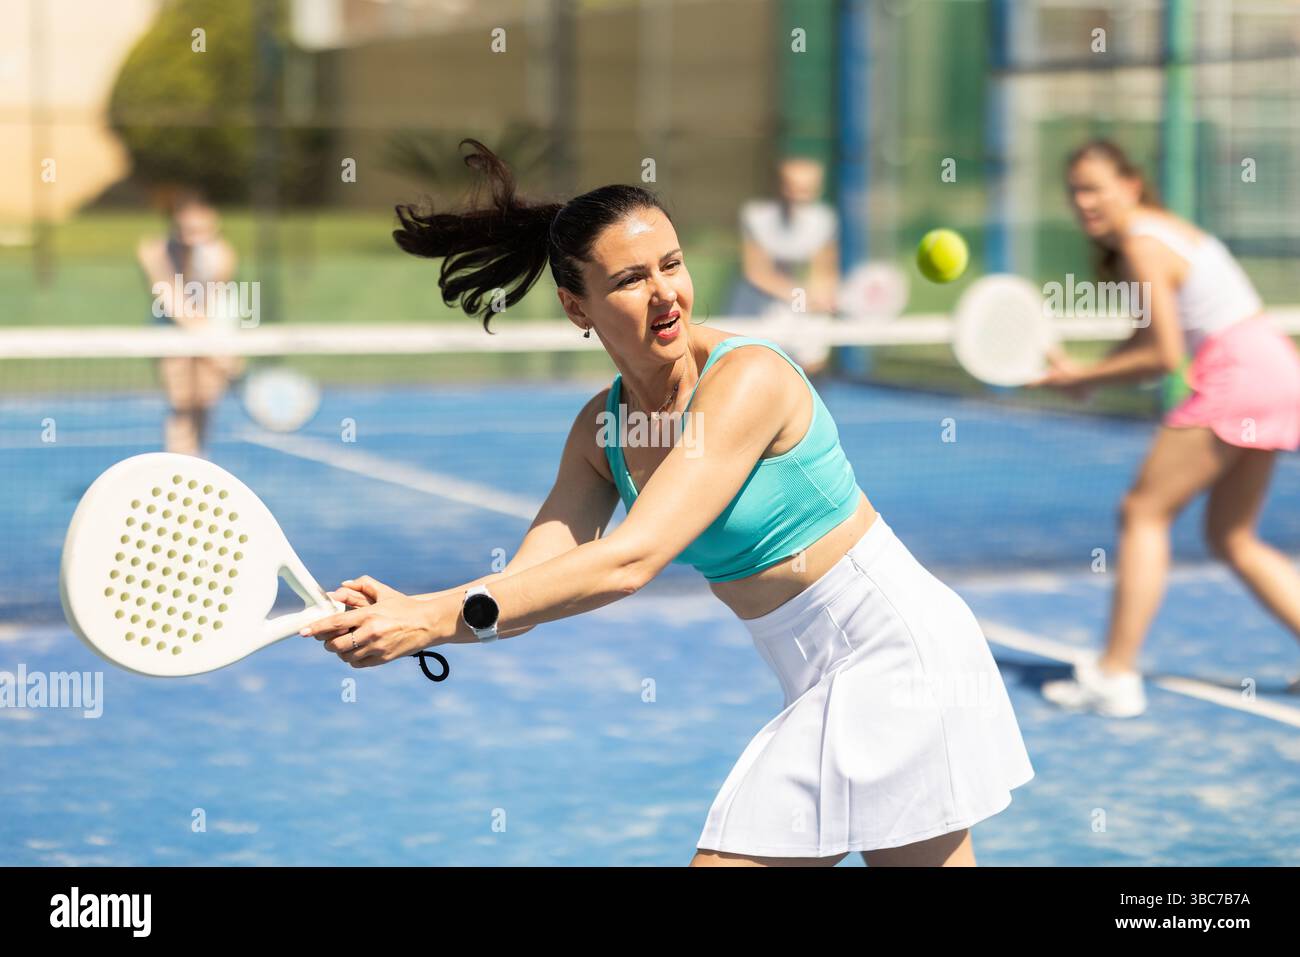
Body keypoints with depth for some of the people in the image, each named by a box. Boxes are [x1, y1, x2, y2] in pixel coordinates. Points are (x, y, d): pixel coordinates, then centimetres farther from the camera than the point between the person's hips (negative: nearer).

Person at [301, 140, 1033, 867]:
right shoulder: (601, 428, 2)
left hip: (901, 651, -7)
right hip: (822, 695, 7)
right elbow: (520, 590, -5)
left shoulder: (747, 377, -21)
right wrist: (404, 613, -26)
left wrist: (440, 619, -35)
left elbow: (631, 561, -30)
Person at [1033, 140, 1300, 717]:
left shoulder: (1141, 245, -13)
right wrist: (1084, 375, 5)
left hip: (1237, 374, -10)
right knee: (1230, 539, 15)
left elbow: (1165, 356, -15)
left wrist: (1081, 377, -7)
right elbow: (1150, 337, 18)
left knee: (1143, 512, -6)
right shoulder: (1160, 230, 17)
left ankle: (1115, 676, -9)